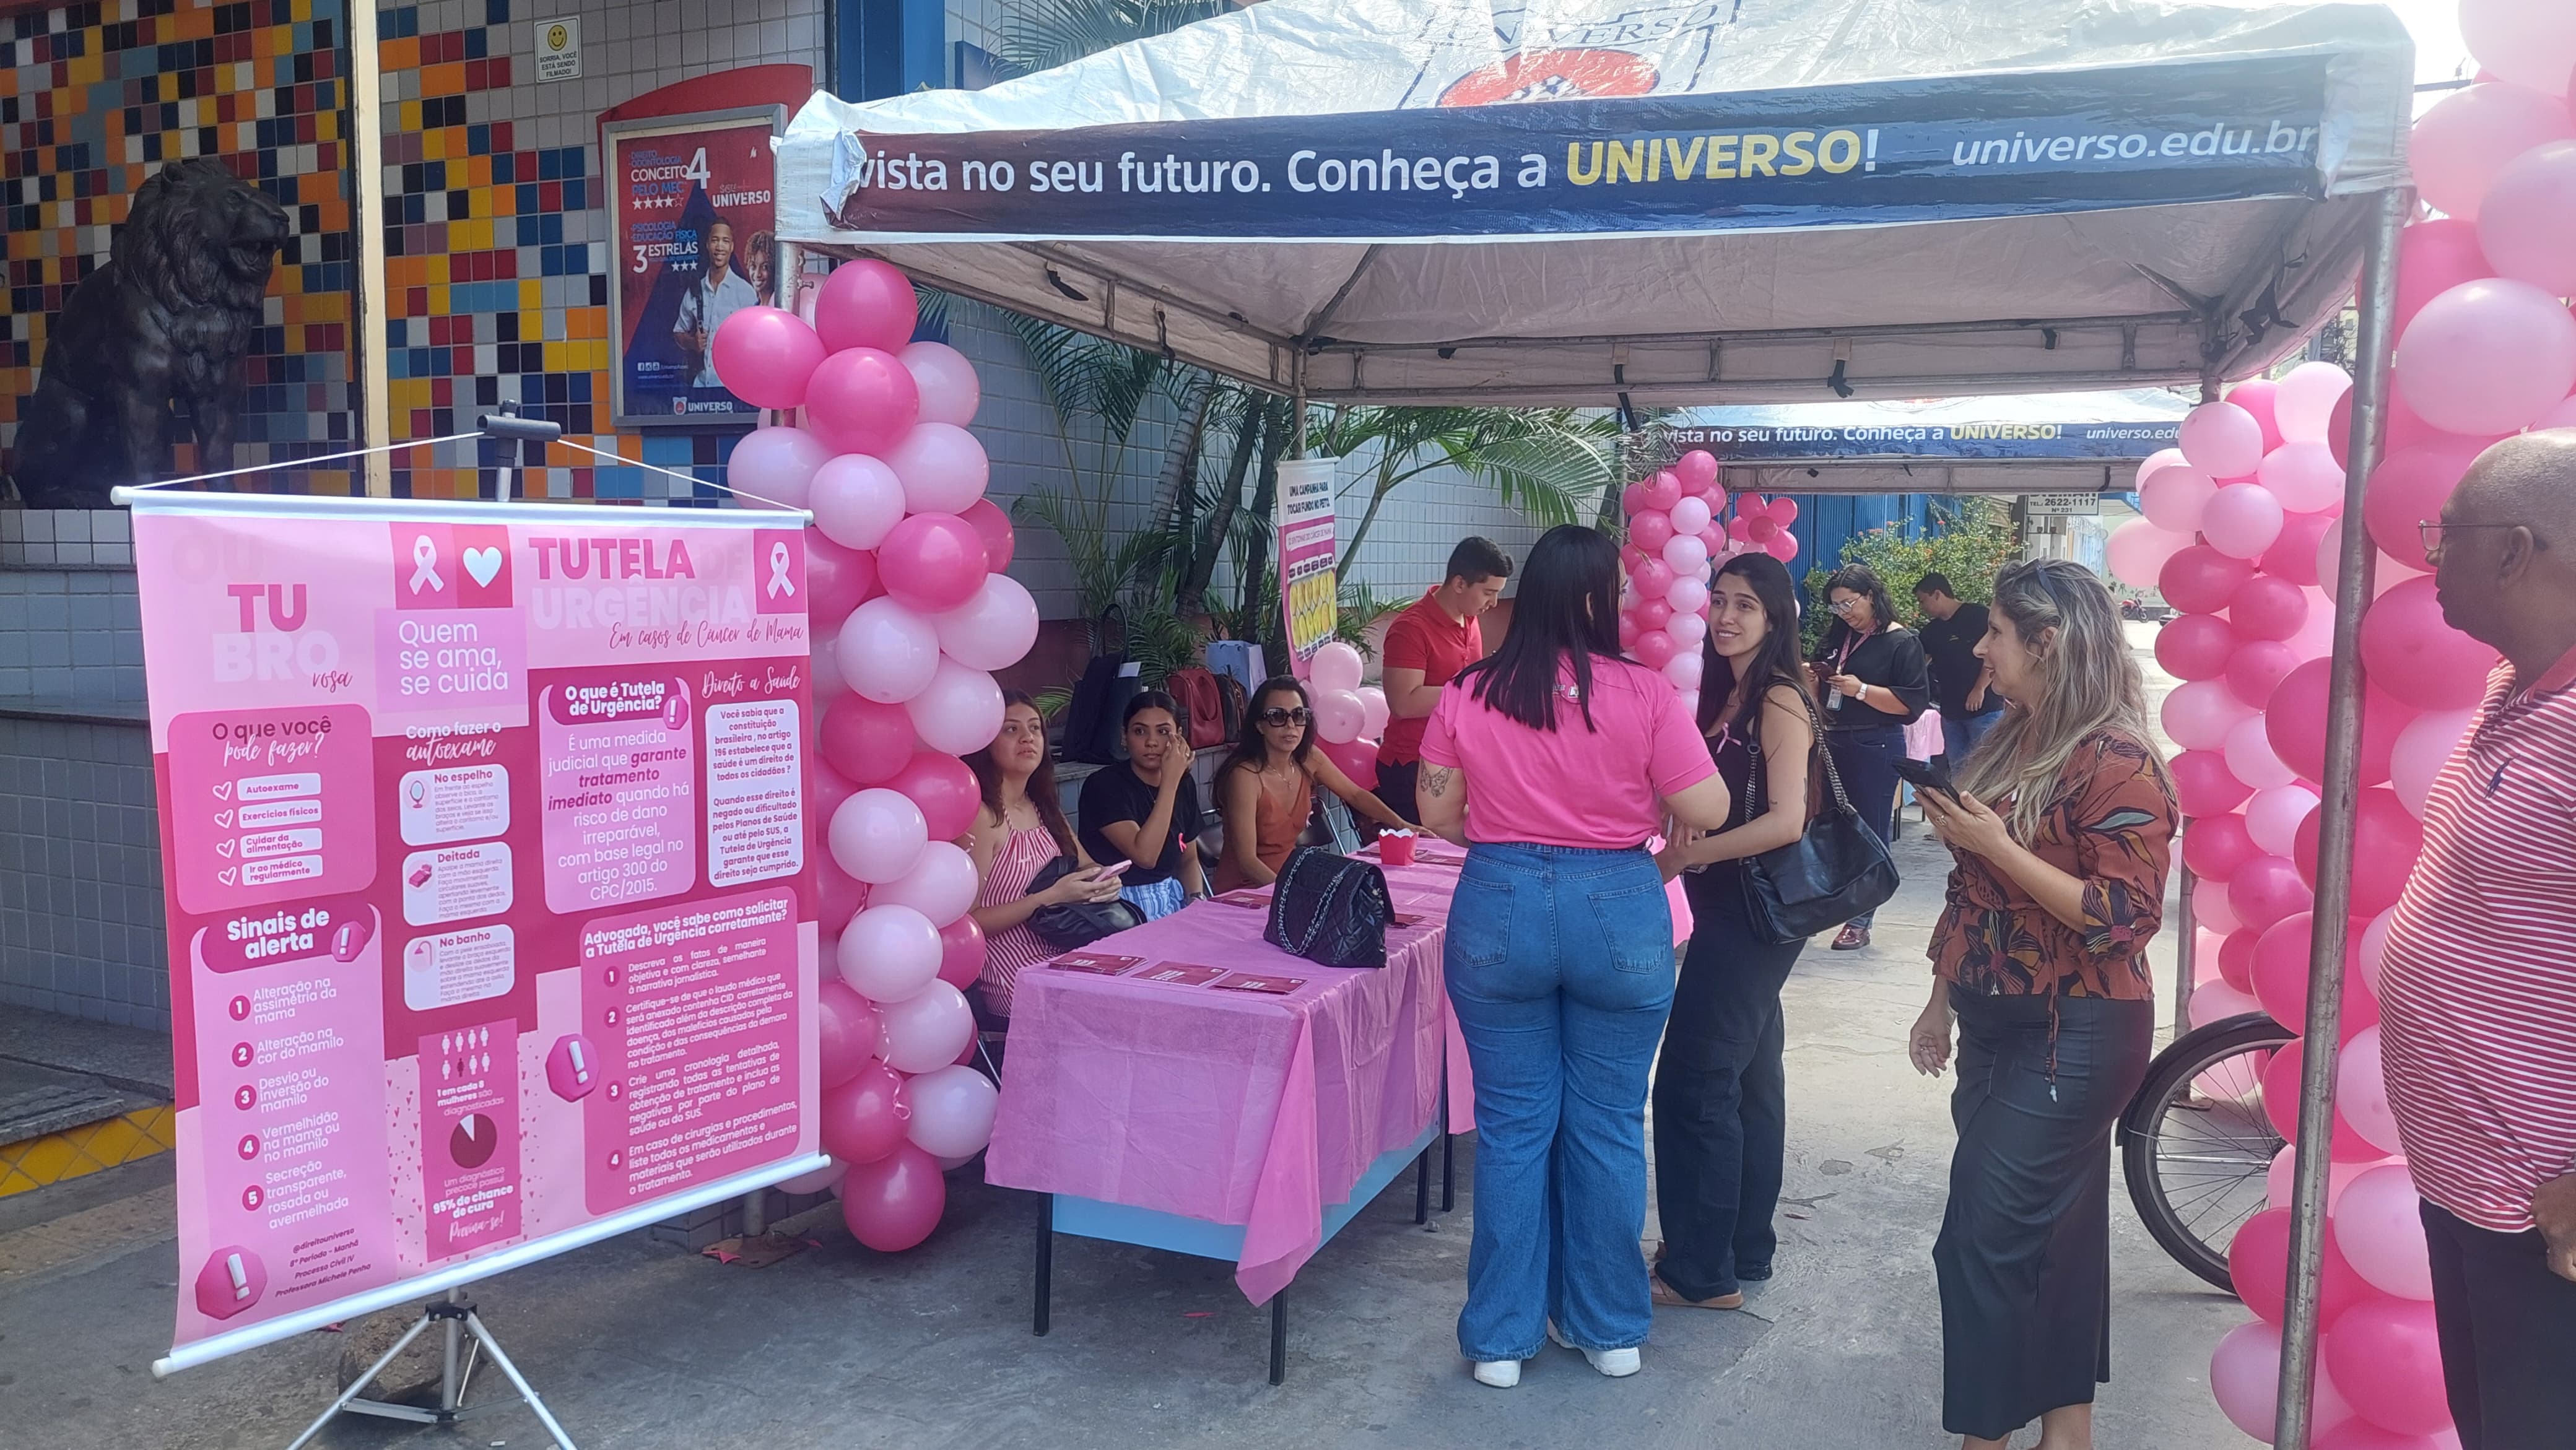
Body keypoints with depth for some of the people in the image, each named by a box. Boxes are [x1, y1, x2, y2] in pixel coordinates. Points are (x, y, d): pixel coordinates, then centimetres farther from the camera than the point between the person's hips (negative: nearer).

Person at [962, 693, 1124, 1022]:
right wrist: (1050, 897, -21)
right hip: (1013, 981, -8)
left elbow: (1087, 866, 20)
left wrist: (1104, 882, -4)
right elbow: (968, 920, -15)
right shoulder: (981, 815, -13)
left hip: (1062, 958, 8)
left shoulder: (1045, 807, 12)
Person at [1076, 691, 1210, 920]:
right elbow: (1145, 855, -23)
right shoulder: (1103, 785, -12)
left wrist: (1197, 899, -5)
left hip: (1174, 900, 6)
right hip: (1123, 907, -6)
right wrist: (1170, 780, -20)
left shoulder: (1184, 784, 7)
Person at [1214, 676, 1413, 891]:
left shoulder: (1308, 758, -2)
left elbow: (1355, 794, 11)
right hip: (1245, 889, -7)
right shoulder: (1245, 775, -22)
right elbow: (1247, 860, -23)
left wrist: (1402, 825, 0)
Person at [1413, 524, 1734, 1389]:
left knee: (1513, 1126, 11)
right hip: (1620, 911, -1)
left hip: (1498, 908, 1)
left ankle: (1502, 1337, 21)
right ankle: (1609, 1328, 28)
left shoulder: (1468, 694, -3)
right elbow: (1707, 811, -7)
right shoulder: (1643, 693, -9)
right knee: (1608, 1125, 13)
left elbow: (1438, 814, 3)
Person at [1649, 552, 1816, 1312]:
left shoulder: (1779, 701, -15)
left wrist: (1684, 856, -18)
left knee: (1693, 1084, -5)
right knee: (1748, 1079, 16)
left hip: (1752, 909, -9)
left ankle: (1700, 1271, 6)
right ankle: (1745, 1252, 28)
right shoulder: (1727, 694, 11)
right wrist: (1686, 848, -4)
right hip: (1730, 908, 9)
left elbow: (1785, 820, -23)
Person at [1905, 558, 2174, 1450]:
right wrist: (1942, 1001, 18)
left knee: (1982, 1241, -6)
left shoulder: (2117, 764, -16)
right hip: (1997, 1024, 8)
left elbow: (2125, 917, -22)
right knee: (2053, 1230, 17)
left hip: (2074, 1037, -8)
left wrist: (1998, 845, -22)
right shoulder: (2011, 743, 10)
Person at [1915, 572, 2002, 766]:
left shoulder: (1977, 615, -6)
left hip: (1984, 708, -7)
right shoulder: (1931, 630, 14)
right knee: (1956, 770, 9)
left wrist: (1980, 689, -16)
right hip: (1951, 711, 7)